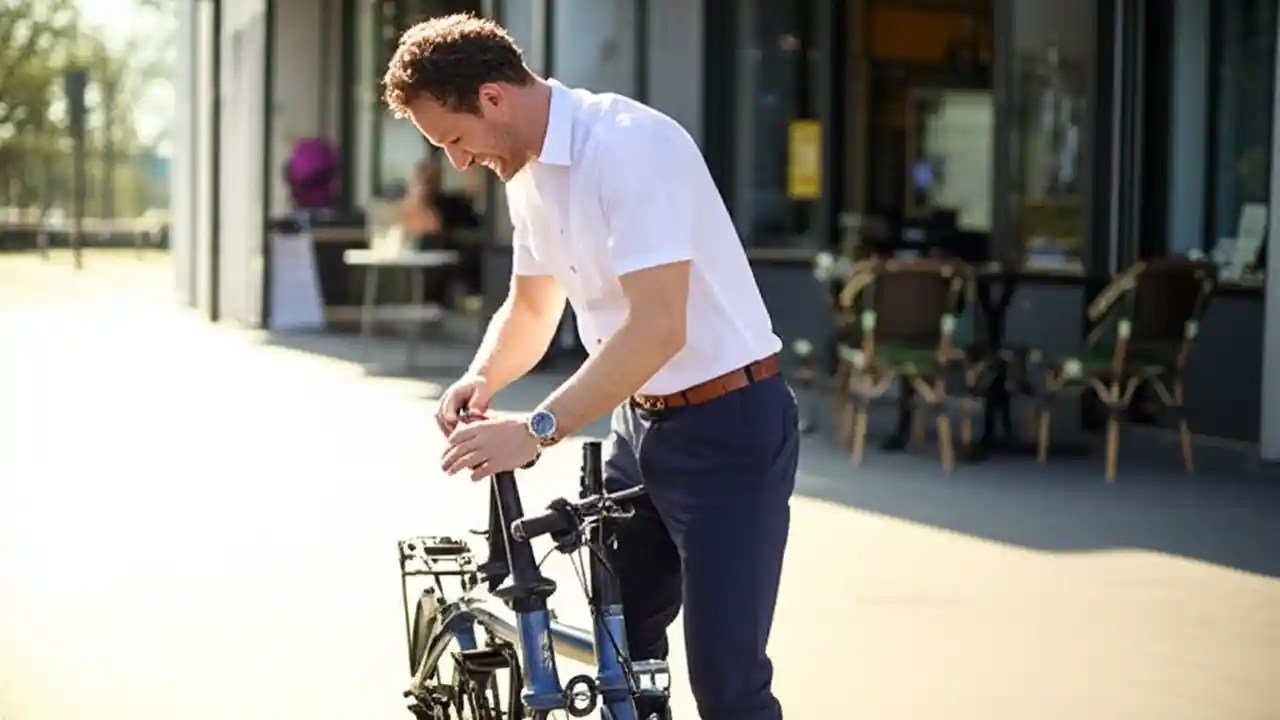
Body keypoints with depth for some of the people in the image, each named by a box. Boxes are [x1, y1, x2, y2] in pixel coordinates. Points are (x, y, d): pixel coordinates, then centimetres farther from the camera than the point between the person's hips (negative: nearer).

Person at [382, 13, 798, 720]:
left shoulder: (631, 145, -22)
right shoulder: (528, 172, 6)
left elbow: (657, 327, -29)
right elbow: (530, 307, 19)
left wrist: (536, 430, -30)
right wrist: (482, 377, -2)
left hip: (727, 426, -9)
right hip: (642, 423, 9)